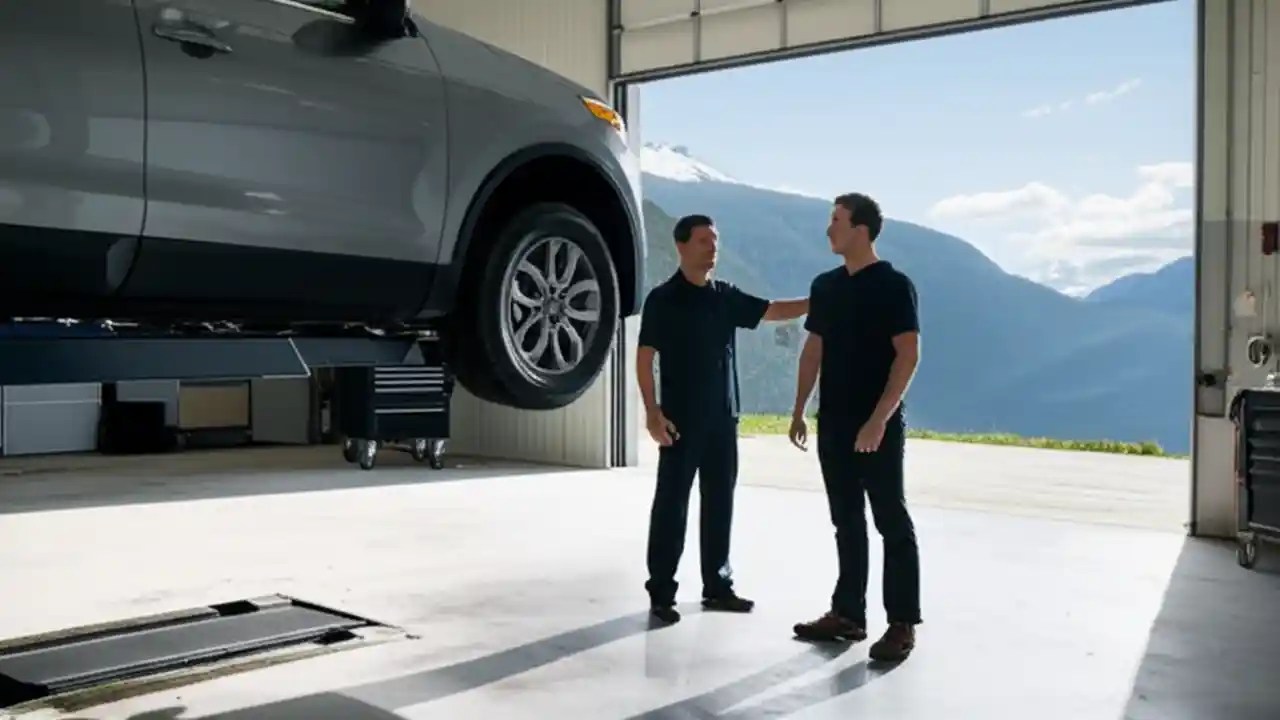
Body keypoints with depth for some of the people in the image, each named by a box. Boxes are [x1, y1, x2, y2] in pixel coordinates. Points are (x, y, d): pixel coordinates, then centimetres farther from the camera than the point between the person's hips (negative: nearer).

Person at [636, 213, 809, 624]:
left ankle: (717, 587, 21)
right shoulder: (663, 299, -7)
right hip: (681, 420, -6)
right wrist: (652, 412, -16)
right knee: (671, 504, -1)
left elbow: (774, 311, 8)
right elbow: (644, 357, -9)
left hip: (723, 418, 6)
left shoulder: (726, 297, 10)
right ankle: (661, 592, 7)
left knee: (719, 502, 11)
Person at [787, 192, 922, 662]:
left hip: (879, 425, -6)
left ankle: (903, 624, 7)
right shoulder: (825, 285, 10)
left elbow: (908, 355, -14)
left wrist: (879, 419, -20)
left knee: (892, 523, 0)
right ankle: (848, 614, 21)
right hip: (834, 424, 6)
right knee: (847, 522, 12)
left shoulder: (894, 286, -9)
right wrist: (799, 411, 11)